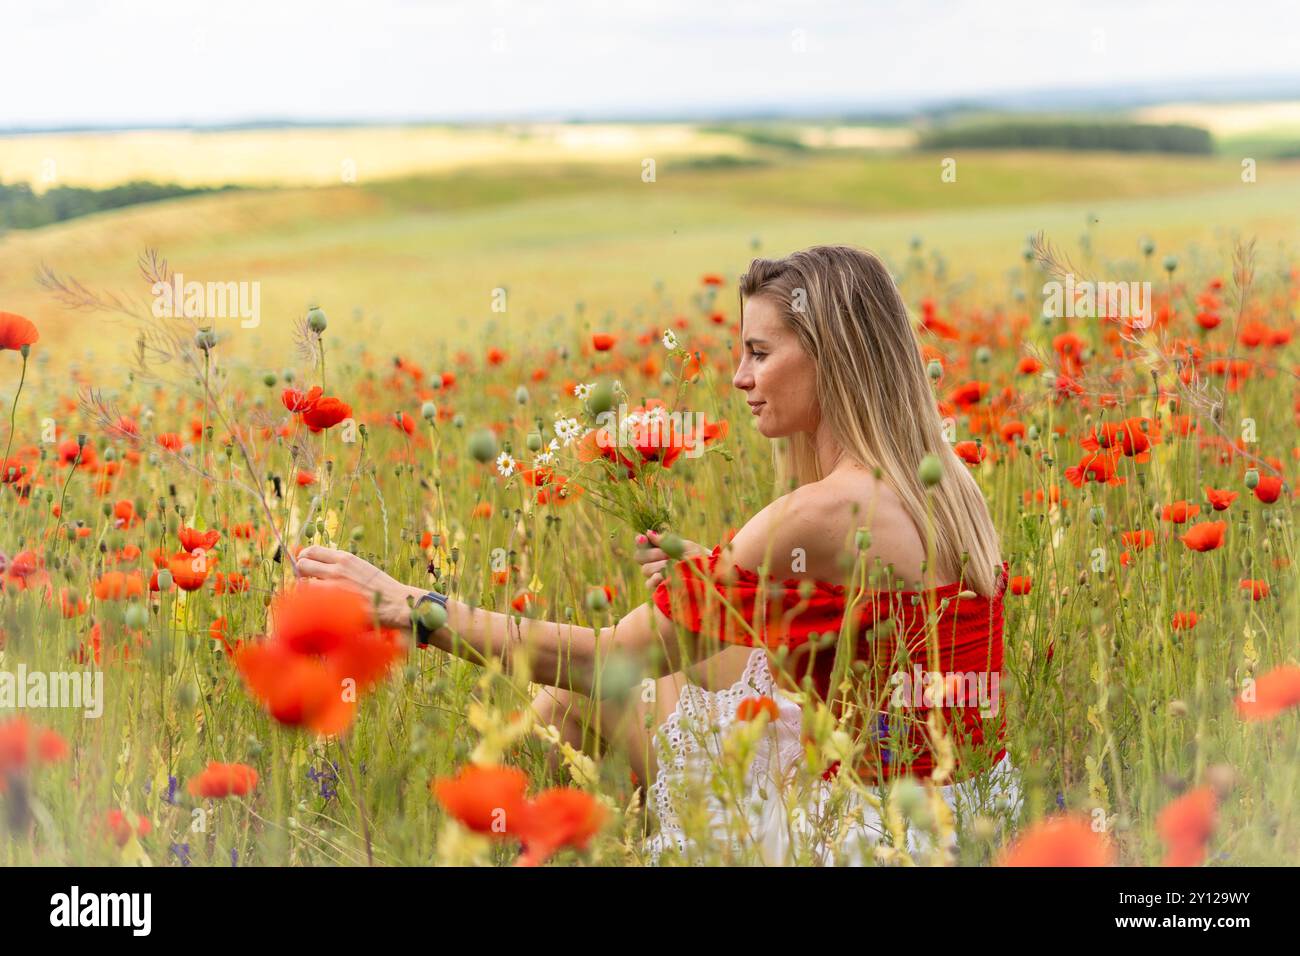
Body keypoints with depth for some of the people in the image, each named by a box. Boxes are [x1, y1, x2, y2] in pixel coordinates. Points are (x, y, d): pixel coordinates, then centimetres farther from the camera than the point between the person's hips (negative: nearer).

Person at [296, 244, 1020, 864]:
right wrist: (707, 578, 6)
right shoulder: (936, 486, 4)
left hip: (887, 826, -9)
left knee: (575, 703, 3)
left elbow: (611, 656, -19)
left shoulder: (828, 510, -22)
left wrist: (402, 604, -14)